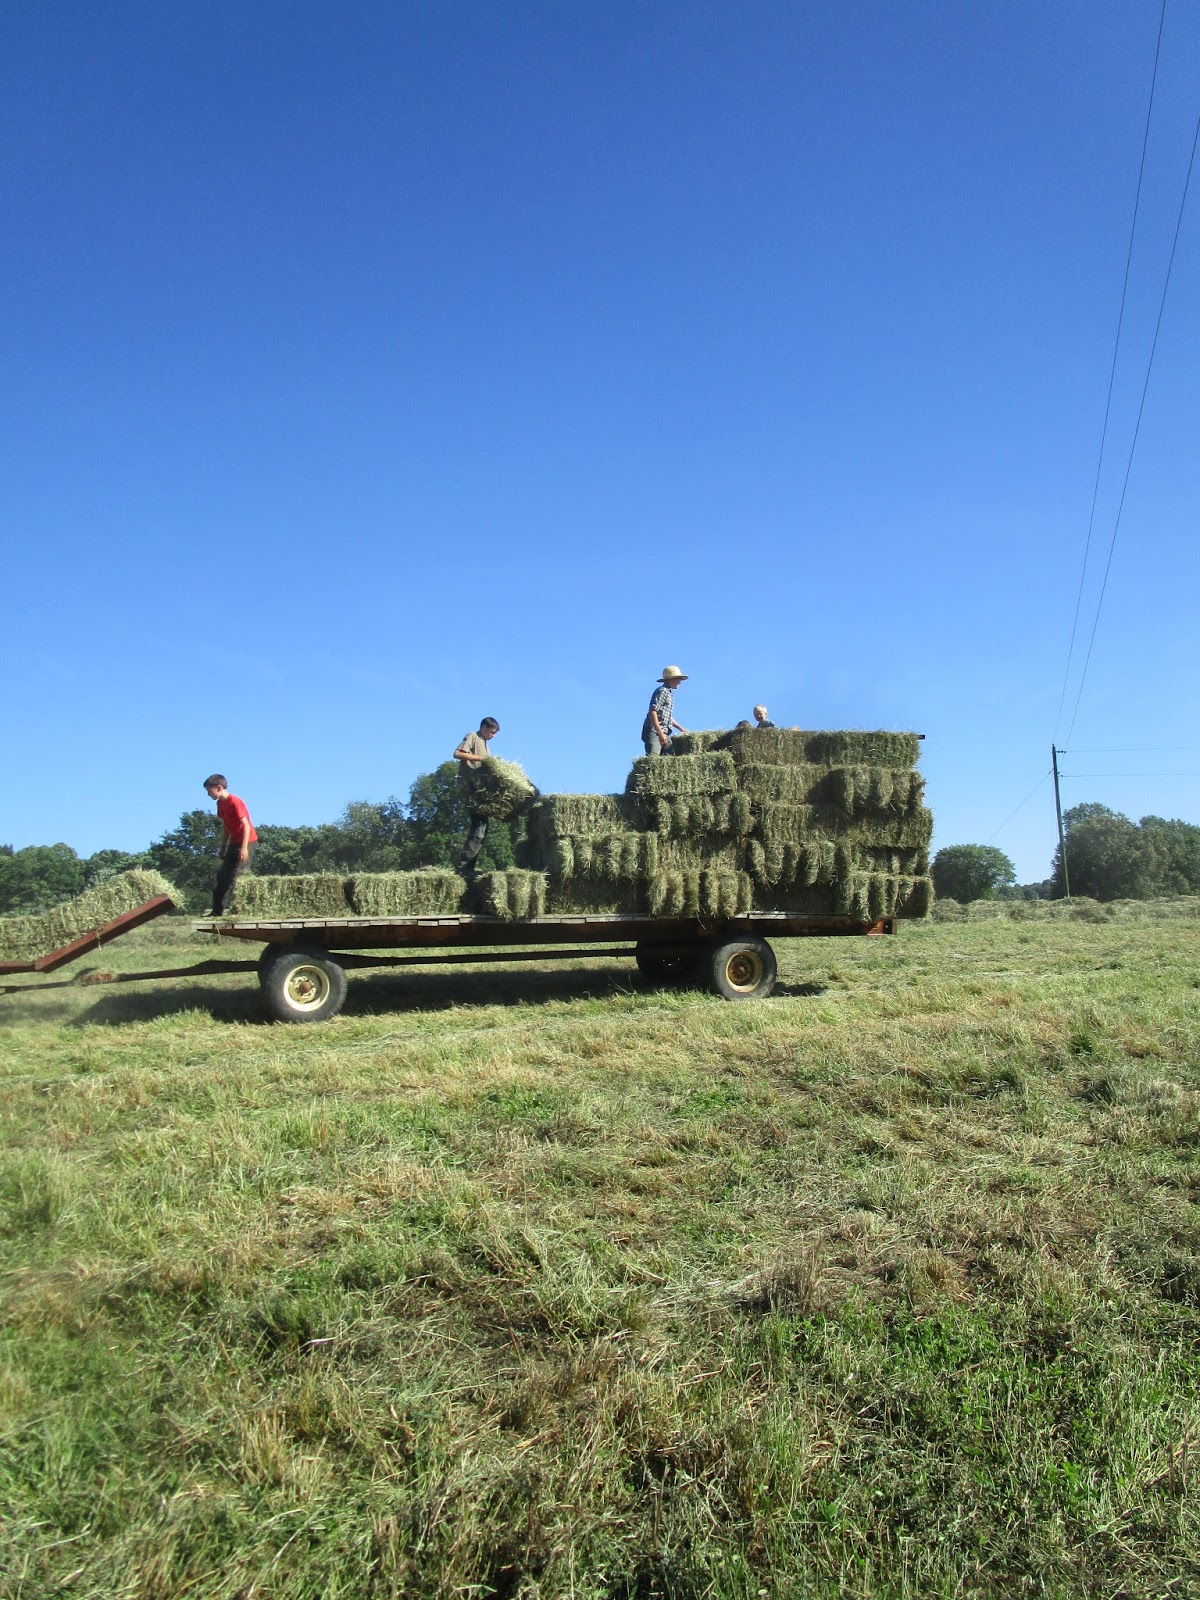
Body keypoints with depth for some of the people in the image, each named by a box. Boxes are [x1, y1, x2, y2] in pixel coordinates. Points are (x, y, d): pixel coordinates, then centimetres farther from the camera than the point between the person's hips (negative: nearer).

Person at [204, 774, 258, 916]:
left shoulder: (235, 802, -18)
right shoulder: (220, 803, 7)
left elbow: (246, 825, -22)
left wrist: (244, 847, -28)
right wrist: (223, 848, 17)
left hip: (247, 842, -9)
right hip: (234, 843, 9)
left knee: (235, 877, -15)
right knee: (222, 876, 8)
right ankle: (217, 911, 13)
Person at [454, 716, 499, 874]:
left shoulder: (484, 743, 26)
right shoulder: (472, 737, 1)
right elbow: (457, 754, -14)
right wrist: (479, 758, -17)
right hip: (470, 785, -10)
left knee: (479, 824, 7)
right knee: (480, 824, -15)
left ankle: (467, 867, 8)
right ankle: (462, 865, -15)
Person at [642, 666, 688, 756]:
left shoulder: (669, 693, 23)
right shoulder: (662, 691, -6)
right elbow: (652, 712, -17)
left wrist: (681, 728, 33)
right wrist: (660, 733, -24)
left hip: (664, 733, 10)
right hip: (654, 731, -10)